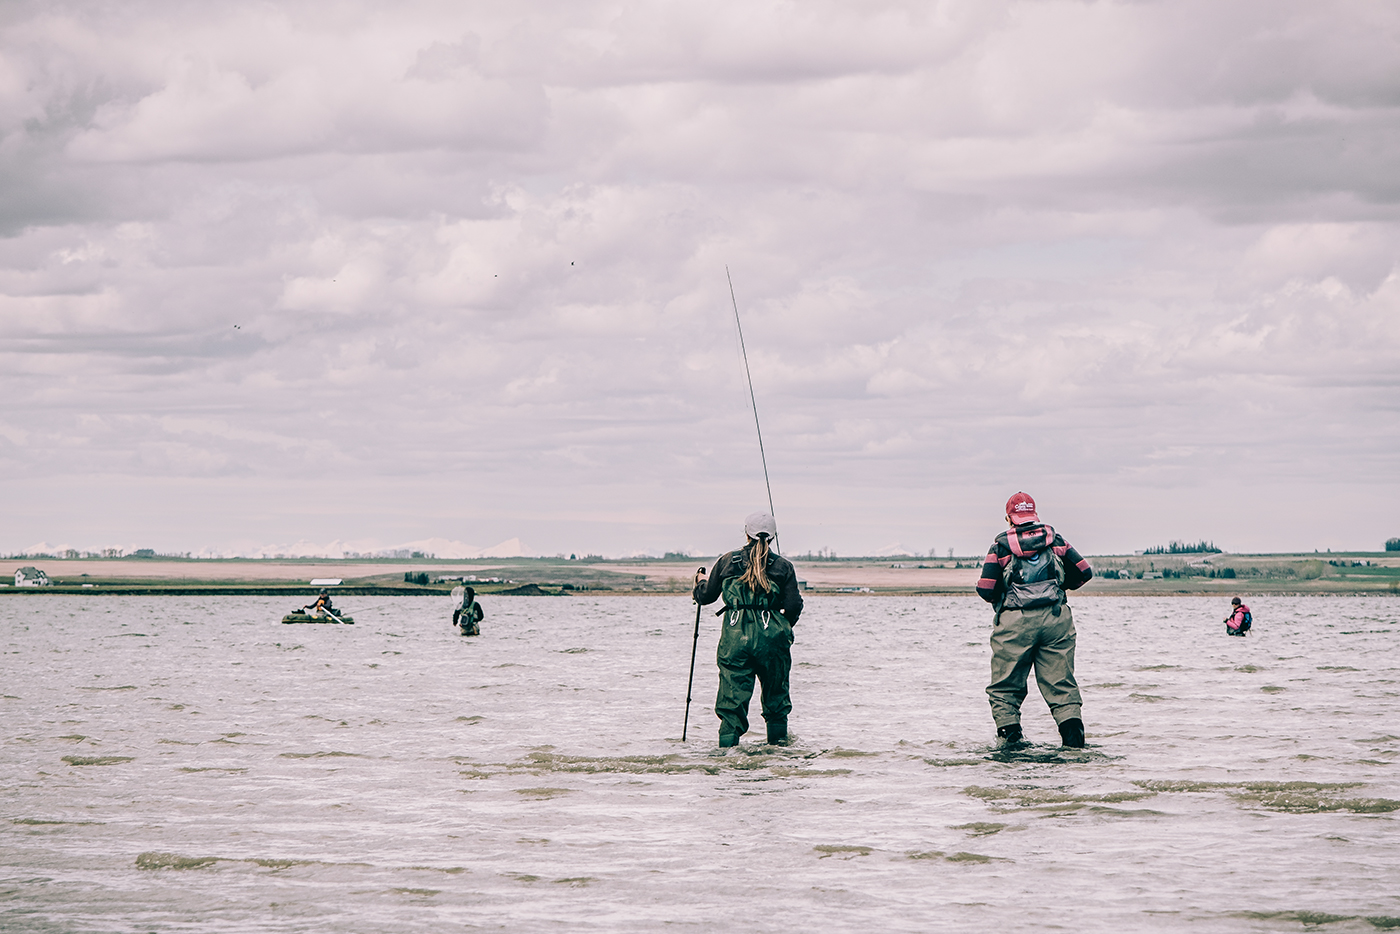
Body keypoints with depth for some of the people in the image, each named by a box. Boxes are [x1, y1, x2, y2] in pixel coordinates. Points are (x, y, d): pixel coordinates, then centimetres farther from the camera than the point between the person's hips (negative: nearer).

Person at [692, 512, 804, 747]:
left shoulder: (727, 561, 4)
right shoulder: (783, 566, 2)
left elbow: (707, 596, 13)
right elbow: (794, 606, -2)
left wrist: (700, 582, 35)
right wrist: (784, 628, 19)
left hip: (735, 635, 0)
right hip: (771, 637, 0)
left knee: (732, 697, 2)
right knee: (776, 695, 16)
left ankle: (727, 748, -7)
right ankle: (779, 743, 20)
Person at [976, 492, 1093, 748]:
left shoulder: (1001, 545, 3)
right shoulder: (1055, 540, 10)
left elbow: (985, 589, -2)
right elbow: (1084, 572, 12)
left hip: (1015, 621, -2)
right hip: (1056, 618, 2)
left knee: (1005, 685, 8)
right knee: (1060, 681, 7)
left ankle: (1009, 733, -2)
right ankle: (1070, 719, -11)